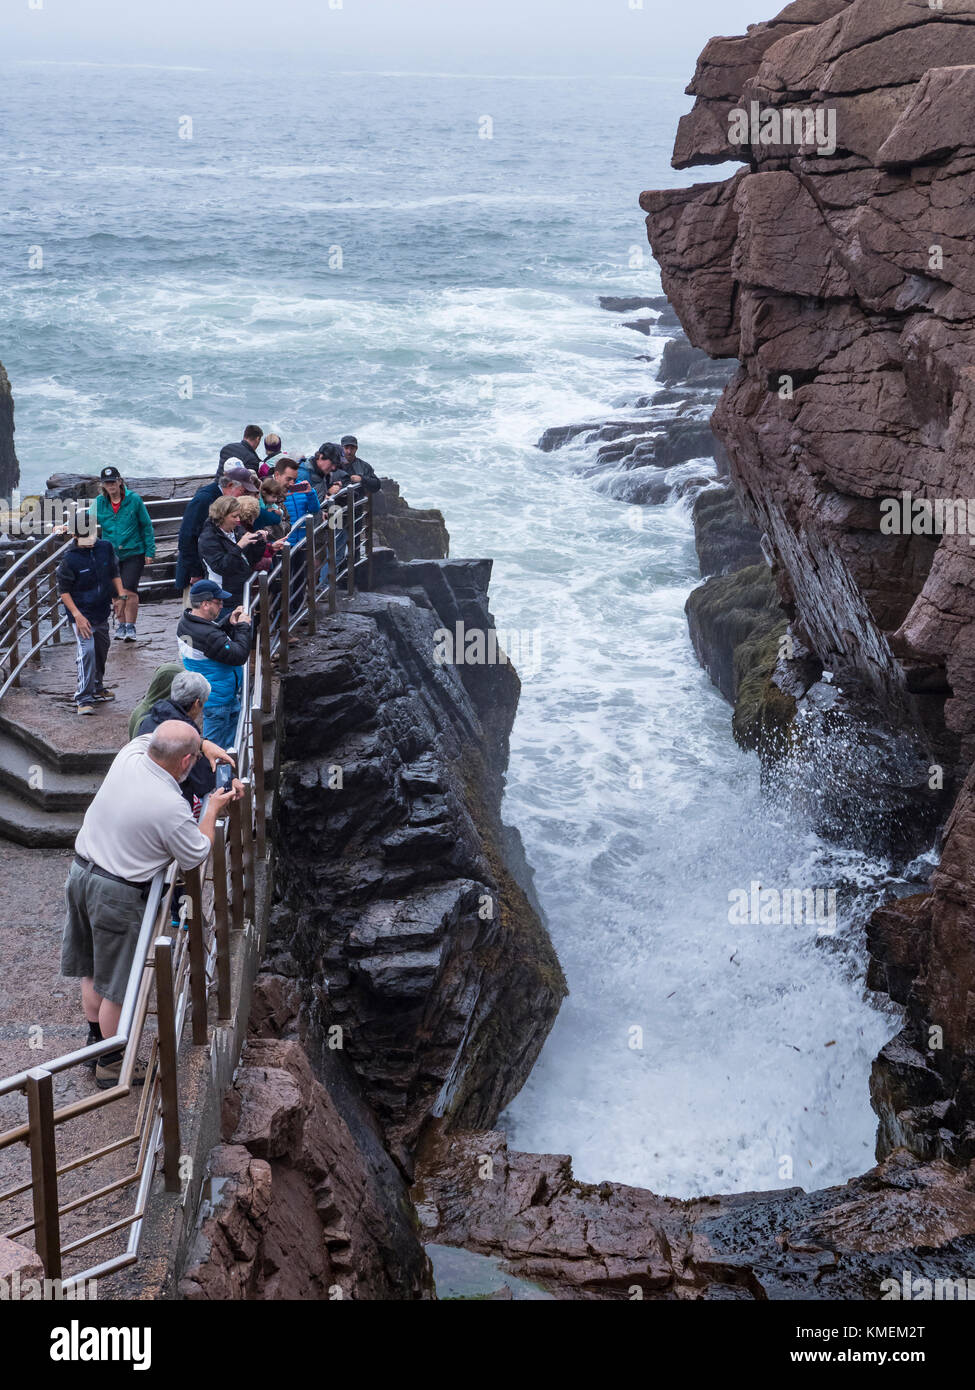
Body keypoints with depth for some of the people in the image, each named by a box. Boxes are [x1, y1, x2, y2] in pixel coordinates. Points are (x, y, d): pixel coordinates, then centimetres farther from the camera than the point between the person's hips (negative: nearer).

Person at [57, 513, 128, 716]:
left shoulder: (106, 549, -2)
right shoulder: (70, 559, -17)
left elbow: (114, 573, 15)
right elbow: (63, 590, -11)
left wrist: (119, 595, 3)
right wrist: (77, 615, -18)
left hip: (102, 611, 6)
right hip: (82, 614, -6)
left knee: (102, 649, 20)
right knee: (87, 651, -18)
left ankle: (97, 688, 41)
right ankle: (83, 699, -14)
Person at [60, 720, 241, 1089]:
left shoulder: (129, 755, -9)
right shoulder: (172, 808, -27)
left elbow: (149, 737, 17)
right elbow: (195, 857, -9)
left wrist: (208, 745, 13)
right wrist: (212, 810, 2)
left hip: (81, 872, 8)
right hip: (117, 895, -8)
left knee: (93, 969, 23)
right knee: (116, 985, 9)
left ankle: (96, 1041, 40)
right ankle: (110, 1065, 24)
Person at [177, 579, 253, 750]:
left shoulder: (185, 622, 0)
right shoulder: (207, 635, -31)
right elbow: (239, 656, -27)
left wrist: (229, 622, 0)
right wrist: (243, 626, -16)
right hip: (219, 699, -10)